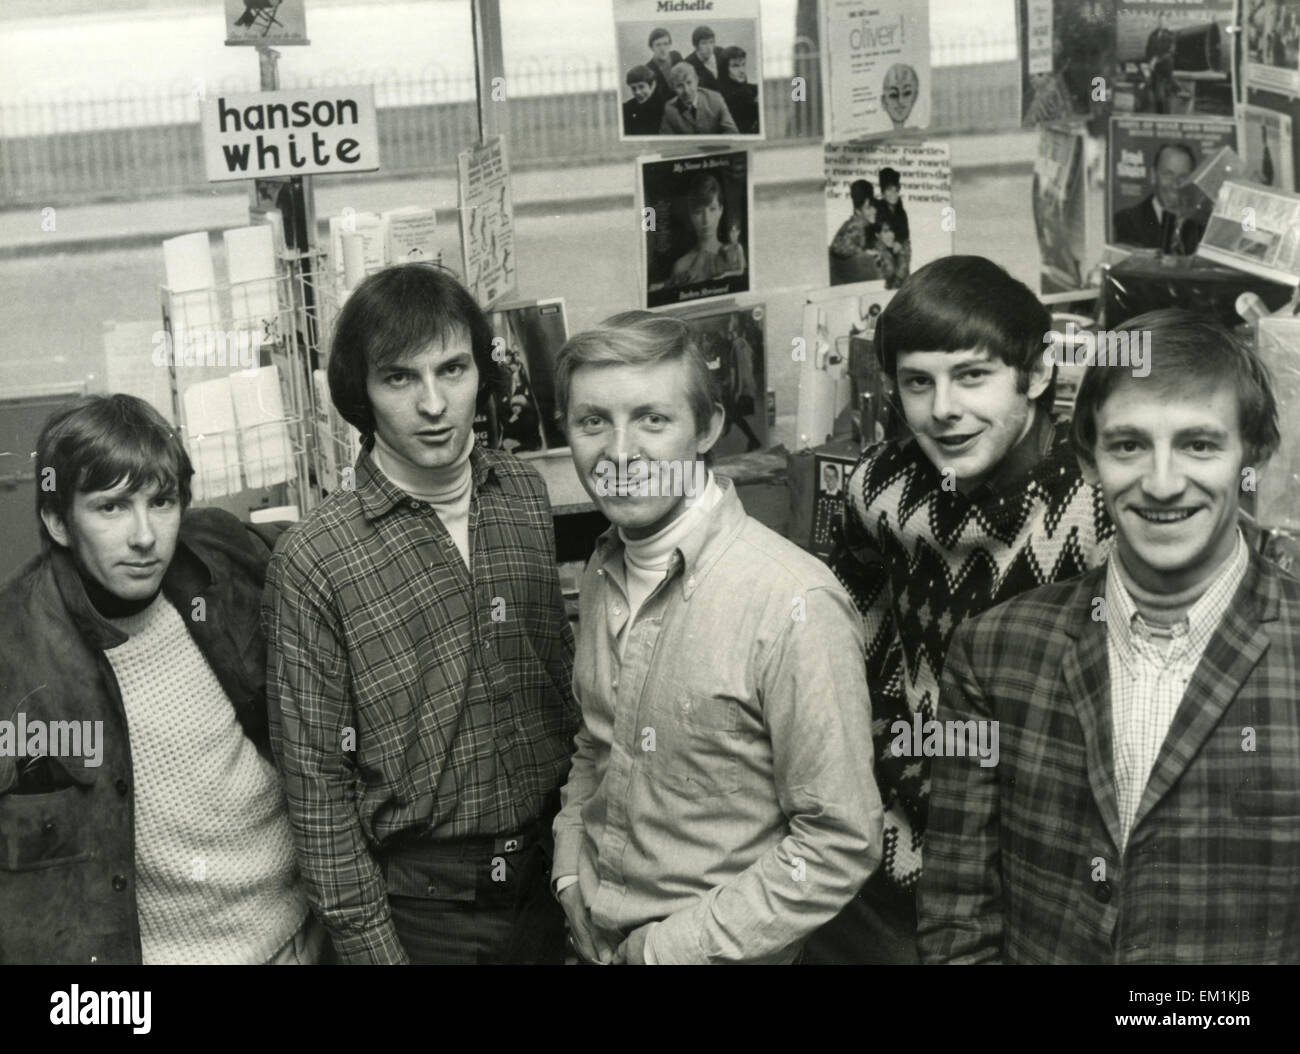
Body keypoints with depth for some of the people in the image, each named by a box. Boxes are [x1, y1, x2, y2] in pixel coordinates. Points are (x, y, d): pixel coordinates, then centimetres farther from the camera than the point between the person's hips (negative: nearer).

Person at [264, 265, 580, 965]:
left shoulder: (526, 497, -1)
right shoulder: (313, 560, -15)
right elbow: (317, 782, -11)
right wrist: (369, 943, -11)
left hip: (546, 874, 4)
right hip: (418, 901, -4)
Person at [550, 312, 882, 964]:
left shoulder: (794, 603, -23)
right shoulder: (603, 572, 0)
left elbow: (840, 844, -20)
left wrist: (673, 945, -17)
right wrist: (569, 872, 1)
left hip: (713, 954, -6)